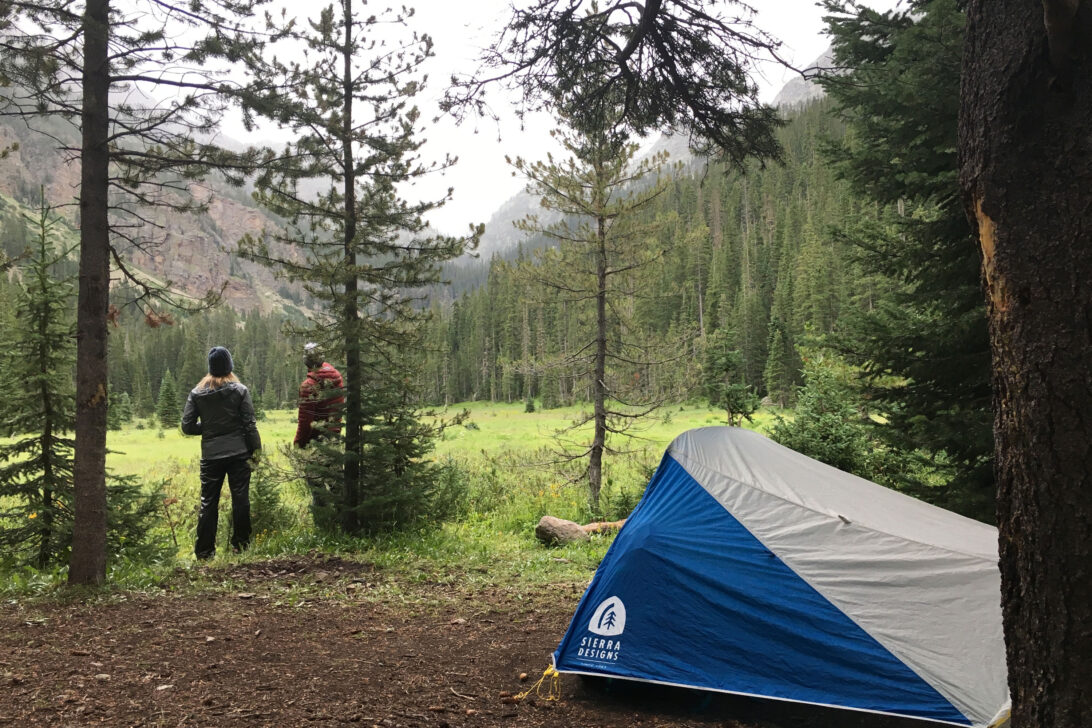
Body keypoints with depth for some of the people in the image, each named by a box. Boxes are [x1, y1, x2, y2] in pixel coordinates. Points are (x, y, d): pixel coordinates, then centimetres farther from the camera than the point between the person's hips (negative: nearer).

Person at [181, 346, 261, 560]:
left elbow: (187, 426, 0)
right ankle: (240, 544, 11)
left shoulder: (197, 393, 0)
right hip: (238, 453, -1)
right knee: (240, 498, 7)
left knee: (208, 502, 7)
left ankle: (204, 550, 10)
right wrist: (255, 449, 2)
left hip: (210, 455, 2)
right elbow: (249, 423, -6)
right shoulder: (240, 390, -5)